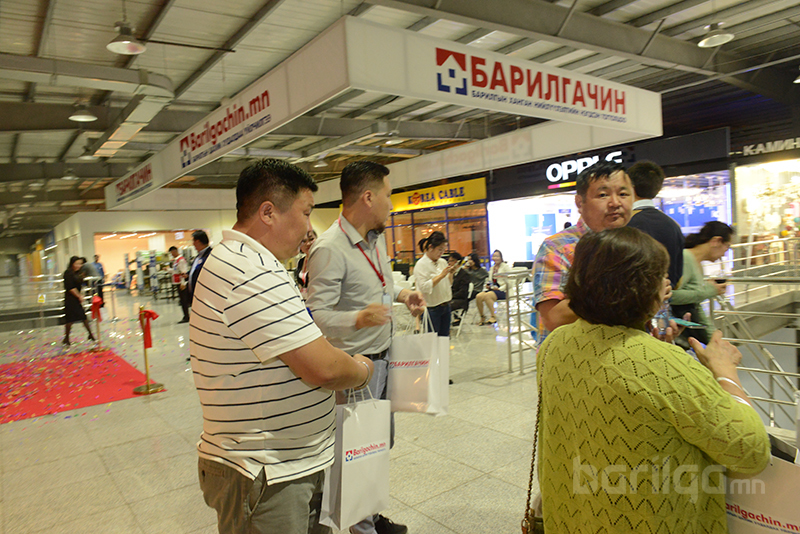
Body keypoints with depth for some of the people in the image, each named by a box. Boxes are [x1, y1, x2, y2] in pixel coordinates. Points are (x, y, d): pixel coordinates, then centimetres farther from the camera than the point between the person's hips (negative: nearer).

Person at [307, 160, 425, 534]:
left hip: (383, 356, 9)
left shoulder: (377, 237, 8)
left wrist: (402, 295, 8)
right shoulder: (329, 249, -22)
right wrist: (359, 318, -40)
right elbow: (318, 314, -24)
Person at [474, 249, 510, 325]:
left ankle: (493, 317, -24)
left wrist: (499, 289, -17)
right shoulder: (492, 267, 20)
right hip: (492, 289, 6)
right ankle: (482, 317, -7)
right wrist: (488, 286, 4)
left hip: (502, 290, -6)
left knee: (487, 296, -34)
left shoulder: (505, 266, 0)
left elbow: (509, 282, -8)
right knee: (478, 296, -22)